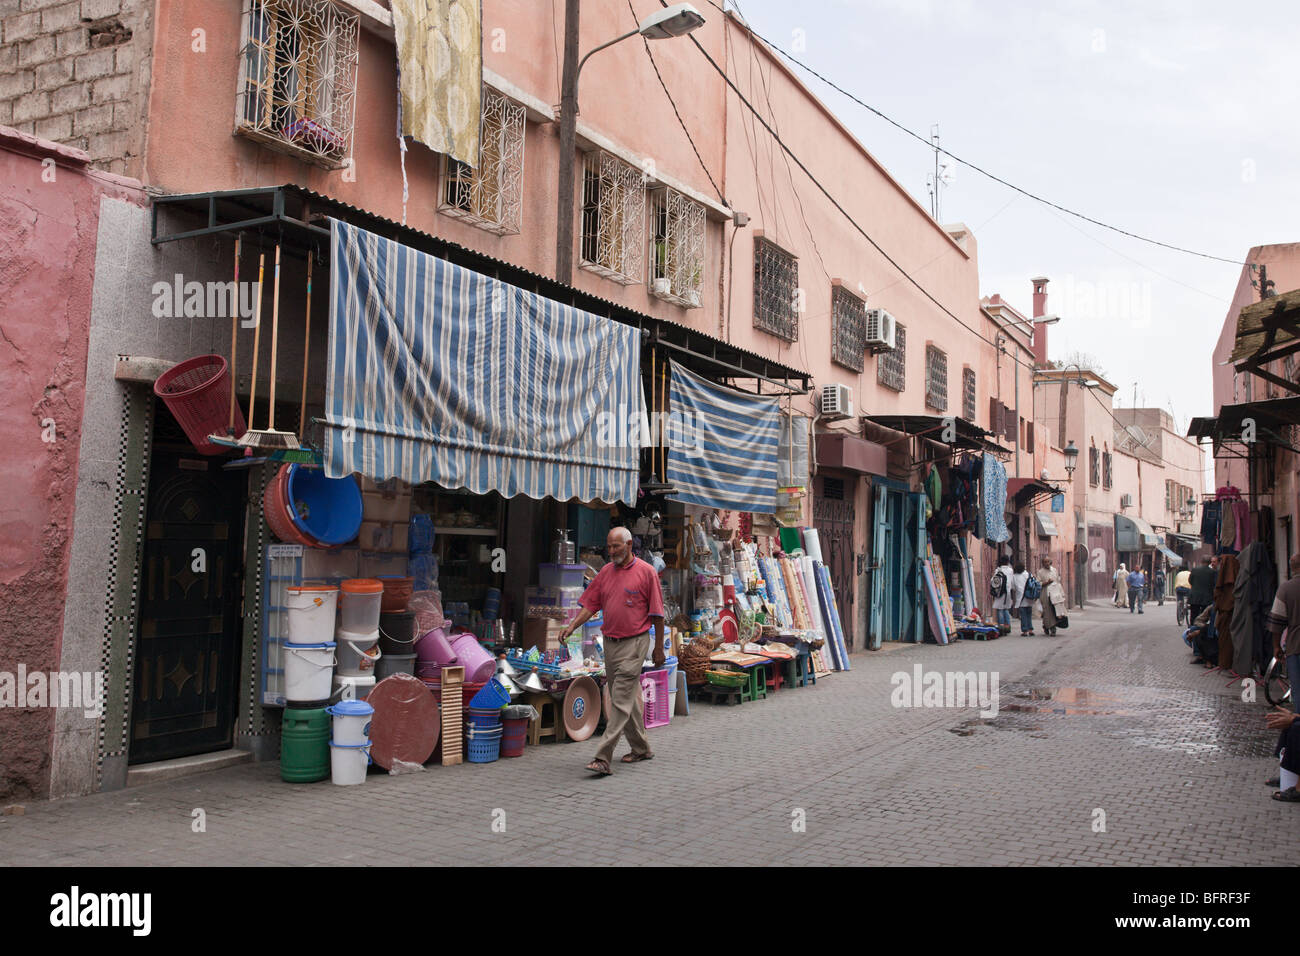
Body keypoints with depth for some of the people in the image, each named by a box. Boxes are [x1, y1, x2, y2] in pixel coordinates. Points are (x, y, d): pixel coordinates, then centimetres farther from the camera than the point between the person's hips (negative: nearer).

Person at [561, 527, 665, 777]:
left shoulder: (646, 572, -7)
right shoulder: (606, 572, 9)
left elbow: (657, 613, -4)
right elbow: (590, 604, 9)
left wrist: (659, 648, -3)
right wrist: (572, 627, -6)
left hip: (634, 643, -6)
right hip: (610, 642, 6)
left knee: (621, 701, -9)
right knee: (628, 699, 15)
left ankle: (603, 758, -11)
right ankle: (641, 749, 29)